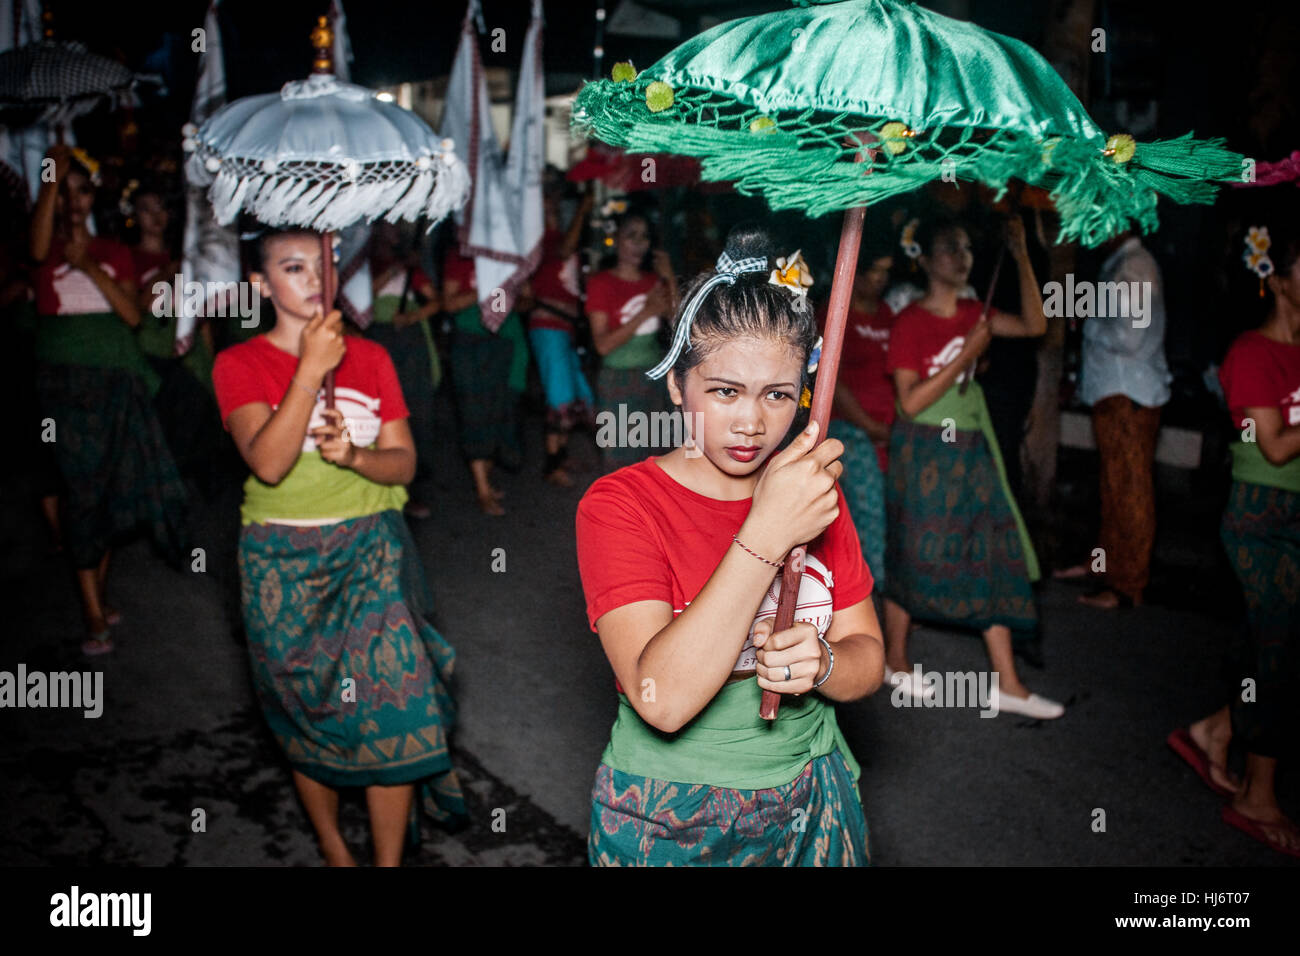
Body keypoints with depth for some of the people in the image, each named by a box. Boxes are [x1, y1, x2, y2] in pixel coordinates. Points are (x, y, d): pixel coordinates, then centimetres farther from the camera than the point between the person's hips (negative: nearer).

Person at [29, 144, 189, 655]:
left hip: (117, 378, 3)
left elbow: (132, 313, 0)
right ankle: (93, 614, -5)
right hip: (65, 378, -3)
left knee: (112, 487, 5)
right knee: (81, 487, -7)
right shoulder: (50, 251, 4)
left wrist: (90, 266, -12)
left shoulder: (113, 252, 12)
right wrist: (53, 174, -23)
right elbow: (39, 247, -22)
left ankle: (99, 589, 21)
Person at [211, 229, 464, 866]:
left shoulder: (370, 357, 6)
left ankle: (389, 860, 9)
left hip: (372, 551, 1)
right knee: (306, 715, 11)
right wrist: (311, 369, -25)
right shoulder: (240, 365, -3)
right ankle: (332, 848, 33)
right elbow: (268, 462, -19)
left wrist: (354, 455, -18)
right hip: (284, 563, -1)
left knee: (390, 705, -6)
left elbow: (403, 462, 3)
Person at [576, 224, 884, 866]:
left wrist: (820, 663, -22)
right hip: (668, 826, -4)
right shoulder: (619, 504, -17)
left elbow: (868, 657, 1)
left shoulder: (814, 489, -1)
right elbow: (662, 699, -29)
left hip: (812, 808, 5)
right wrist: (768, 532, -34)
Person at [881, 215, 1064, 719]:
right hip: (924, 454, -6)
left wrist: (1021, 257, -5)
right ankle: (895, 661, 28)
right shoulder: (910, 322, -11)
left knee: (996, 557, 4)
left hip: (971, 451, 6)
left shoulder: (973, 313, 8)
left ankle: (1007, 684, 11)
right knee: (912, 558, 7)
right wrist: (965, 356, -20)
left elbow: (1034, 324, -1)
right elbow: (910, 401, -16)